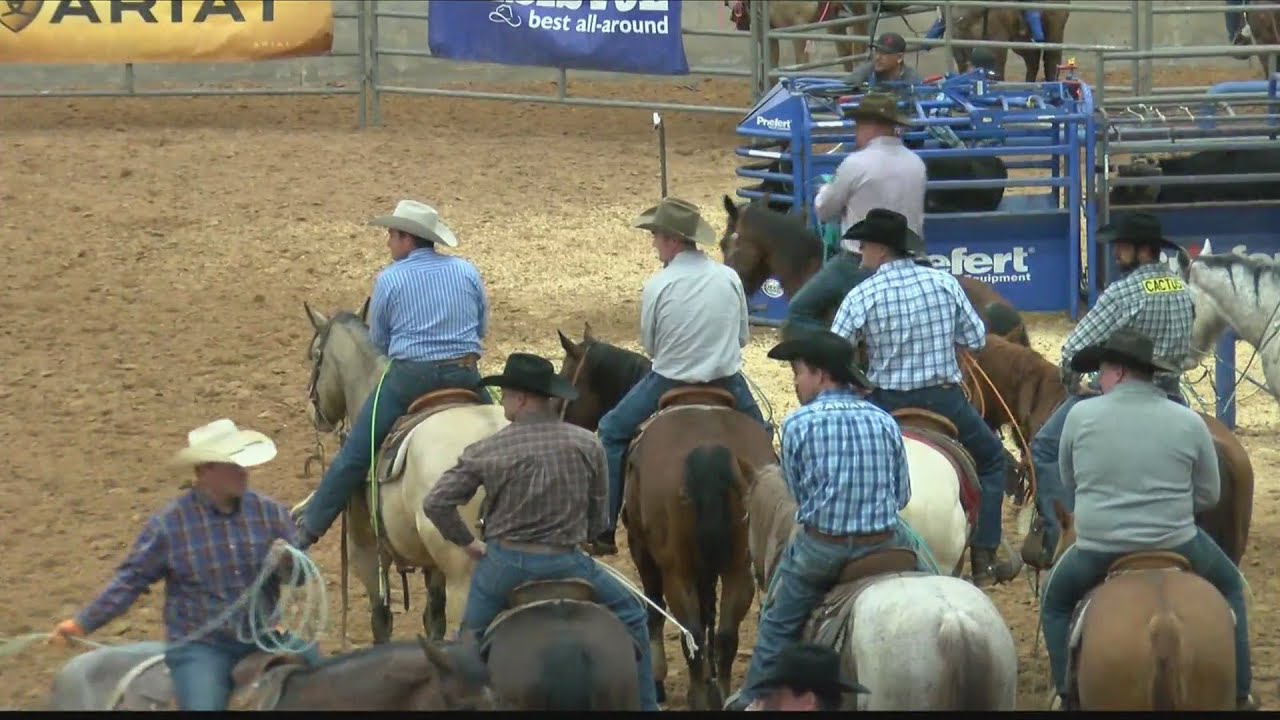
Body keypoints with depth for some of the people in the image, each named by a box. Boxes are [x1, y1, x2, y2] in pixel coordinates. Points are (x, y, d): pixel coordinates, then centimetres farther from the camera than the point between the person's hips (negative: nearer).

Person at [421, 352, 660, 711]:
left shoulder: (487, 450, -7)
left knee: (471, 639, 22)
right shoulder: (587, 445, -4)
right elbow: (598, 518, 4)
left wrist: (467, 542, 8)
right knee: (630, 616, 19)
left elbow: (435, 504, -5)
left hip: (502, 562, 0)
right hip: (566, 561, 0)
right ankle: (643, 704, 19)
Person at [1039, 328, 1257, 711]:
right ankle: (1239, 695, 27)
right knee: (1228, 586, 29)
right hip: (1177, 546, 0)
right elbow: (1208, 496, 2)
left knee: (1056, 601, 30)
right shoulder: (1188, 422, -6)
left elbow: (1068, 480, 8)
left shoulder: (1081, 416, -8)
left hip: (1097, 550, 0)